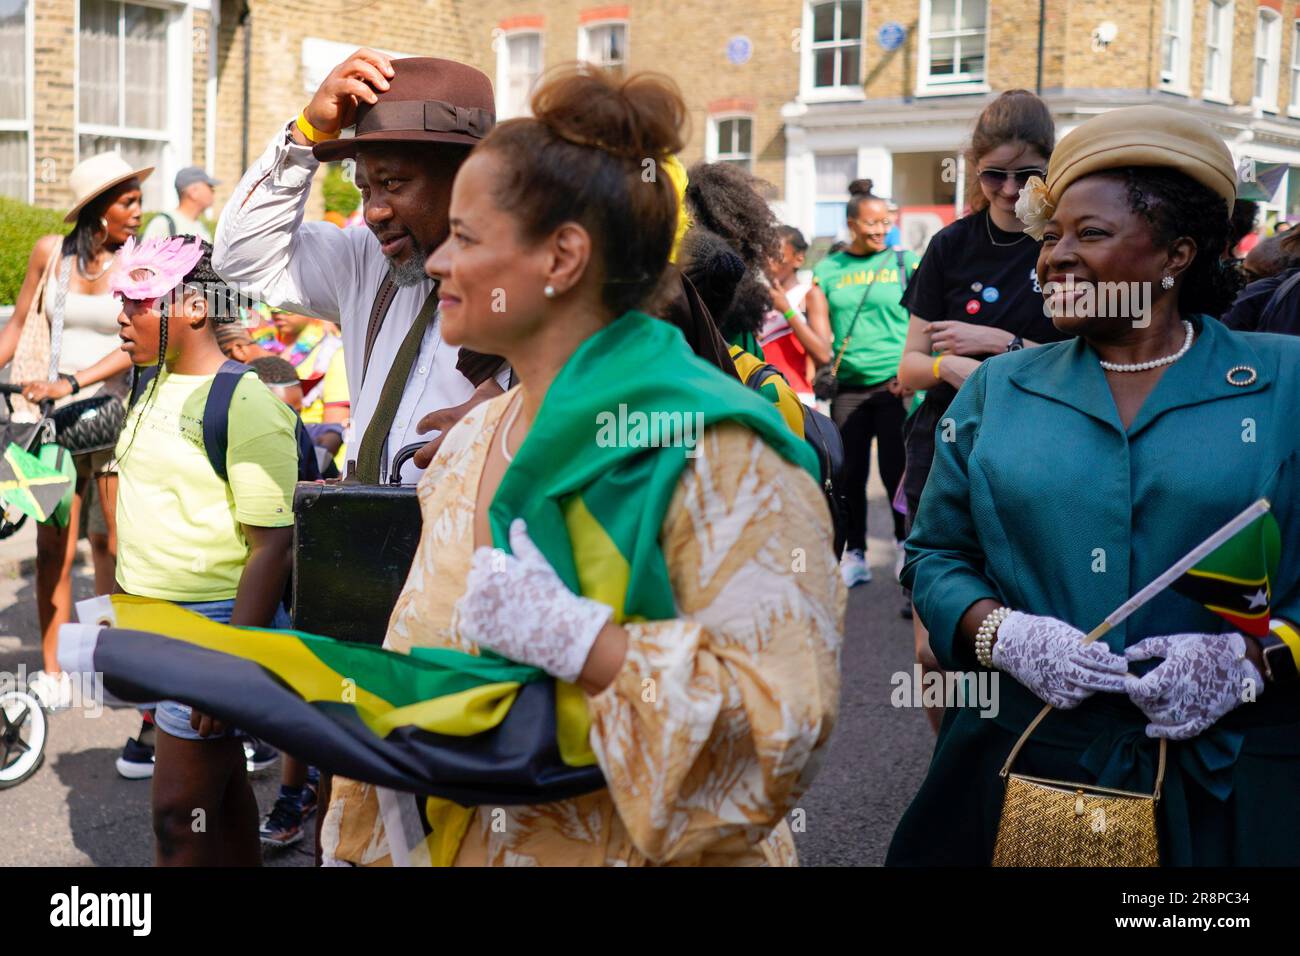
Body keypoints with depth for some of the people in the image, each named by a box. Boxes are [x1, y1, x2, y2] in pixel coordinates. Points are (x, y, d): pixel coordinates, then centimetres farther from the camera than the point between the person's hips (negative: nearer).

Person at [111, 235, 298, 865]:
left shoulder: (245, 405, -17)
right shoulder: (154, 384, 10)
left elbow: (272, 546, -20)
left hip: (213, 620, -8)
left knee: (178, 813, -5)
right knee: (220, 783, 17)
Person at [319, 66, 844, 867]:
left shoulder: (711, 453, -20)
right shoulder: (471, 443, 4)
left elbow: (788, 713, -27)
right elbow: (415, 662, 11)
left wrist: (577, 638, -32)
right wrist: (352, 842, 11)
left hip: (617, 851, -6)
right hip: (455, 842, 7)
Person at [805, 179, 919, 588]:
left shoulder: (906, 262, 4)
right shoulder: (827, 270, 9)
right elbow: (818, 331, 9)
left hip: (895, 385, -2)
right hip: (847, 386, 2)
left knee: (895, 469, -1)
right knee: (851, 473, 4)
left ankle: (905, 542, 17)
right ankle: (854, 551, 15)